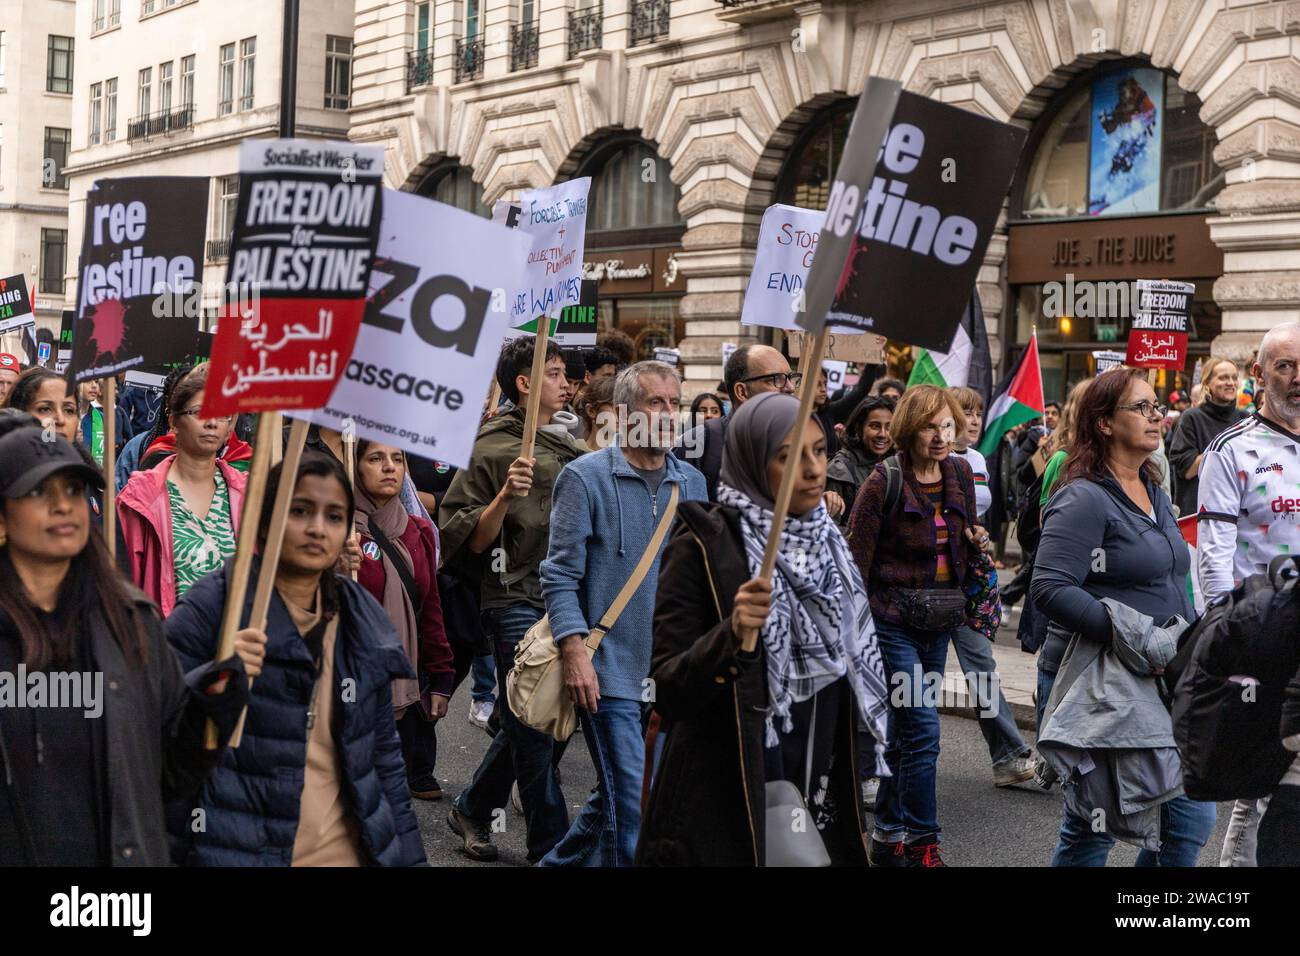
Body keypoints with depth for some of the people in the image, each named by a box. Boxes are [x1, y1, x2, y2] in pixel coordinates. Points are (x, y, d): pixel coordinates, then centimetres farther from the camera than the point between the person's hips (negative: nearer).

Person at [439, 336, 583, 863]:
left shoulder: (567, 445, 14)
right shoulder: (492, 448, -8)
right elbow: (468, 541, -12)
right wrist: (505, 495, -25)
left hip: (564, 598, 7)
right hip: (518, 601, -7)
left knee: (531, 723, 14)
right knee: (534, 726, -1)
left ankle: (472, 809, 32)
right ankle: (552, 844, 8)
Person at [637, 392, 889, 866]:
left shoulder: (825, 542, 7)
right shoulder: (703, 546, -13)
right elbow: (665, 690, -17)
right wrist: (730, 638, -32)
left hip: (820, 796, 6)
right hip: (725, 806, -6)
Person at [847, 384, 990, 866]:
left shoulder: (960, 473, 6)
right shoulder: (884, 482, -13)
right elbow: (857, 558, -10)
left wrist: (976, 542, -3)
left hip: (938, 622, 6)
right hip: (894, 621, -6)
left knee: (906, 731, 14)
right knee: (922, 730, -10)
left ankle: (887, 836, 26)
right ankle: (921, 845, -1)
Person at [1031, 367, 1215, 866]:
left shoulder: (1154, 494, 15)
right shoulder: (1084, 499, -14)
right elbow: (1050, 587, -24)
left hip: (1162, 681, 9)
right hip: (1100, 685, -9)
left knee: (1193, 816, 9)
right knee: (1091, 828, 3)